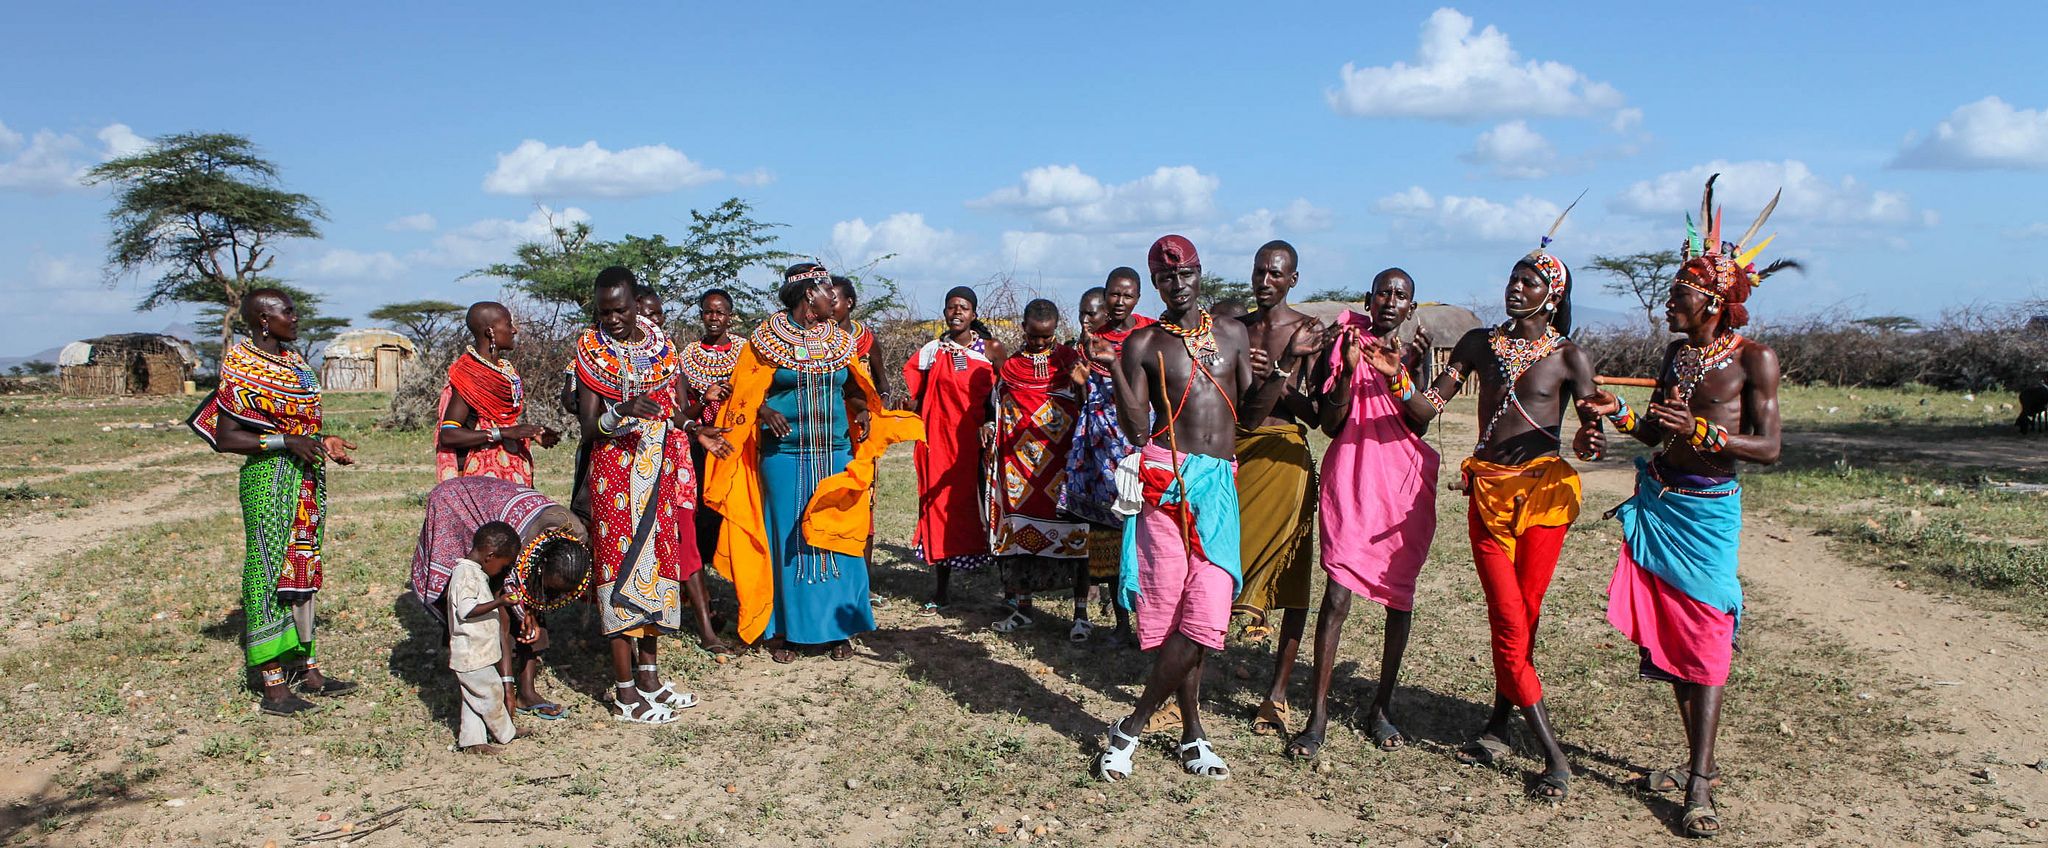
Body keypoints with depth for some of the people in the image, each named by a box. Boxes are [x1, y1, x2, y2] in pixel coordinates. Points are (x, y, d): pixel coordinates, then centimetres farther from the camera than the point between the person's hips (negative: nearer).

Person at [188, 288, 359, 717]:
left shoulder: (292, 359, 13)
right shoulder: (242, 367, -12)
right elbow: (226, 438, -15)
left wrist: (324, 441, 6)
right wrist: (286, 442, -23)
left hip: (308, 478, 8)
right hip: (270, 478, -8)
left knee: (303, 571, 13)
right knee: (270, 572, -3)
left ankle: (308, 670, 22)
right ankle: (272, 684, 4)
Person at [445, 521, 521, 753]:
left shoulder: (475, 573, 14)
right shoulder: (466, 573, -18)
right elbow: (466, 610, -27)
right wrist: (499, 602, -33)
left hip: (477, 652, 10)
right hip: (472, 653, -10)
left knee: (473, 698, 13)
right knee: (491, 692, 1)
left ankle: (471, 741, 18)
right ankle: (505, 732, 14)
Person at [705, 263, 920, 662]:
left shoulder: (840, 340, 11)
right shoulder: (767, 338, -1)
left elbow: (854, 388, 18)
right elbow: (746, 393, -1)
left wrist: (863, 410, -2)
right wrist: (766, 412, -20)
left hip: (836, 455, 4)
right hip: (785, 455, -3)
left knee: (836, 537, 4)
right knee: (787, 540, 1)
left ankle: (838, 627, 14)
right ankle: (782, 630, 12)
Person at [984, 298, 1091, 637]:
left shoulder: (1069, 359, 3)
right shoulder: (1010, 365, 11)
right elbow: (999, 413, 17)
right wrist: (990, 431, 0)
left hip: (1061, 462, -3)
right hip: (1020, 464, 3)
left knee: (1072, 533, -4)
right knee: (1021, 531, 6)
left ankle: (1081, 613, 1)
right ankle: (1022, 607, 19)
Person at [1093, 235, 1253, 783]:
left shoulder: (1232, 335, 16)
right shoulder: (1144, 344, 4)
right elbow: (1137, 430, -5)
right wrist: (1114, 371, -14)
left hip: (1220, 481, 3)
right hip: (1166, 481, -3)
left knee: (1205, 613, -7)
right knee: (1172, 610, -2)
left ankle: (1132, 727, 6)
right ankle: (1192, 733, 14)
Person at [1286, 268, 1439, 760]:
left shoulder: (1416, 352, 9)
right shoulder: (1345, 344, 5)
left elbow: (1424, 419, -7)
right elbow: (1330, 425, -1)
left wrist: (1398, 376, -24)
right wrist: (1348, 372, -15)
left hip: (1405, 480, 2)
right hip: (1351, 476, -2)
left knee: (1400, 594, 5)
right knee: (1338, 593, -11)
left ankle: (1382, 707, 18)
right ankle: (1318, 715, -7)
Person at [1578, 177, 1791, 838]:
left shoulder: (1754, 359, -8)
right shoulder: (1677, 352, 10)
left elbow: (1768, 448, -12)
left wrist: (1701, 432, -24)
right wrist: (1618, 414, -2)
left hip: (1708, 510, -6)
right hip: (1657, 502, 6)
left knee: (1705, 640, -7)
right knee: (1668, 634, 9)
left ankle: (1699, 785, -3)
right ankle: (1700, 761, 22)